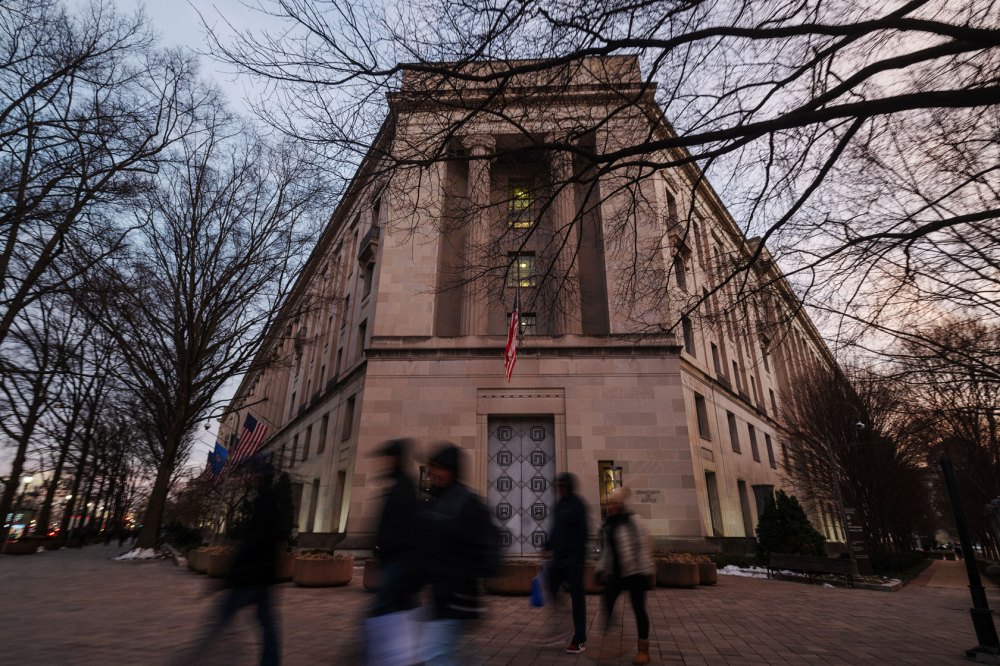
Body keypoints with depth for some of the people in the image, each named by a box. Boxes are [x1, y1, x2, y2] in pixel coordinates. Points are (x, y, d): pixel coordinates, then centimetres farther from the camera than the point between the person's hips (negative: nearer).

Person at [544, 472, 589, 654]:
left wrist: (579, 556, -21)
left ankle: (580, 640, 13)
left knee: (577, 598, 2)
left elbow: (582, 533, -16)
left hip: (573, 559, -7)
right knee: (550, 590, 4)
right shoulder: (559, 505, 11)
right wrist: (548, 547, 13)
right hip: (558, 557, 7)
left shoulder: (577, 504, -11)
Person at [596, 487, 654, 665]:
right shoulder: (607, 525, 9)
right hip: (615, 573, 6)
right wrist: (601, 569, 13)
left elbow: (643, 546, -12)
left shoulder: (631, 521, -11)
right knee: (606, 607, -1)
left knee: (639, 609, 5)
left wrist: (645, 572, -14)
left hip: (633, 572, -6)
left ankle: (643, 651, 17)